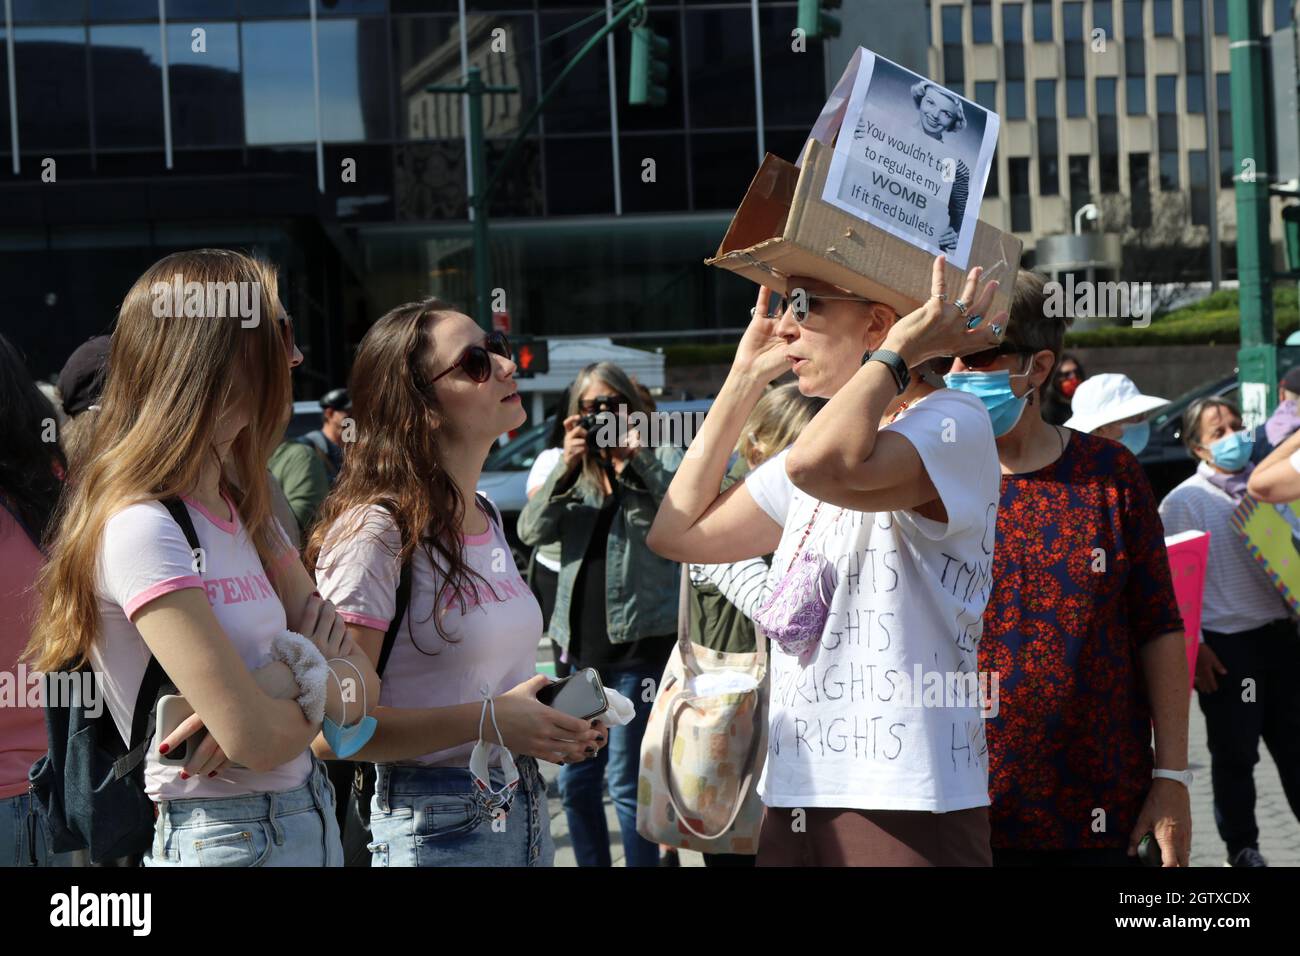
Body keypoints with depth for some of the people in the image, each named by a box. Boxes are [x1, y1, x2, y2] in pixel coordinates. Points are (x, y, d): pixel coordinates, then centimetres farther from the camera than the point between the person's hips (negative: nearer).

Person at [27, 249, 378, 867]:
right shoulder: (141, 528, -19)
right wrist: (322, 680, -6)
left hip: (310, 817, 8)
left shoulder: (241, 510, 8)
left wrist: (291, 679, -16)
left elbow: (364, 685, 3)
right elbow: (254, 737, -24)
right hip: (225, 836, -8)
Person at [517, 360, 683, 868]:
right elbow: (532, 530, 0)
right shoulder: (574, 473, 15)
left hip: (640, 641, -5)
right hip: (582, 645, 5)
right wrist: (566, 466, -12)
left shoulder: (659, 458, 3)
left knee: (626, 780, -6)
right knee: (575, 779, 10)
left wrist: (640, 456, -18)